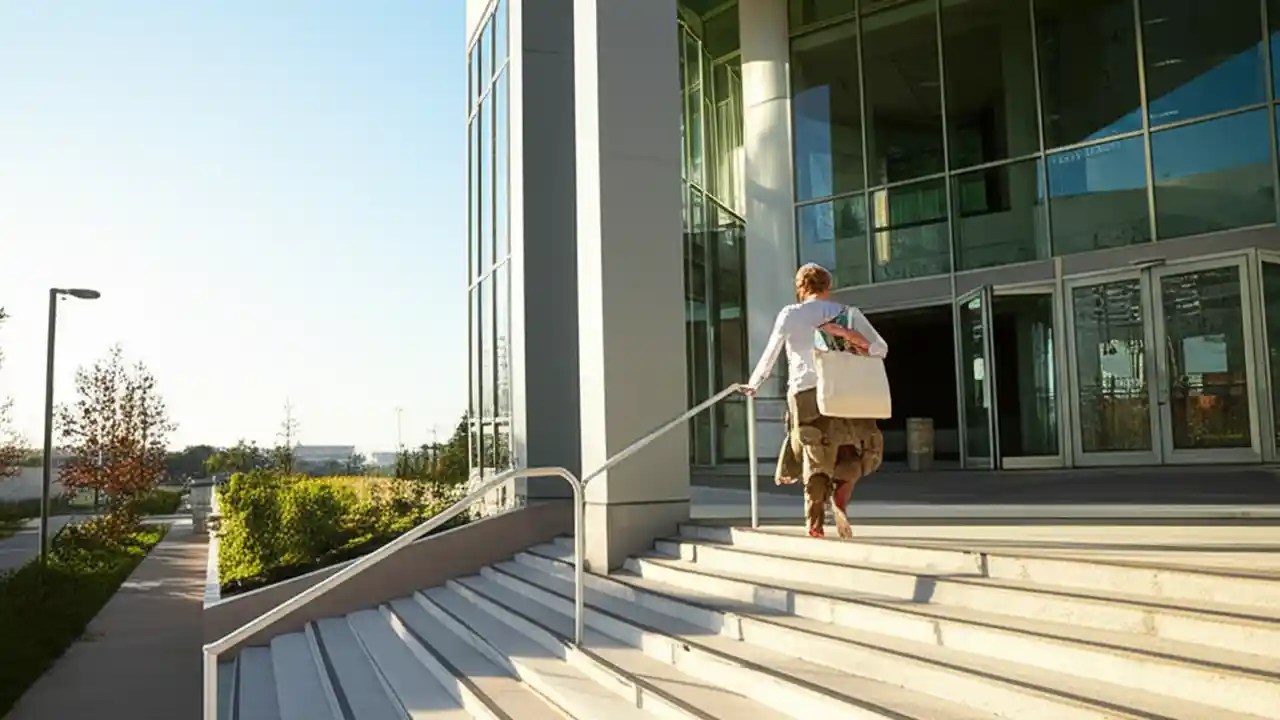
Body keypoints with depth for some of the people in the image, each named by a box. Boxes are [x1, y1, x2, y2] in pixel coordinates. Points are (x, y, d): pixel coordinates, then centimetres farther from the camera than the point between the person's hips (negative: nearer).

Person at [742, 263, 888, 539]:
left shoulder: (791, 314, 5)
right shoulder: (849, 314, 8)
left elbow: (770, 354, 10)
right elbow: (881, 349, 1)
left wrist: (753, 384, 22)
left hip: (805, 394, 0)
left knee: (814, 460, 8)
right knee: (854, 450, 18)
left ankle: (815, 524, 1)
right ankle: (841, 491, -11)